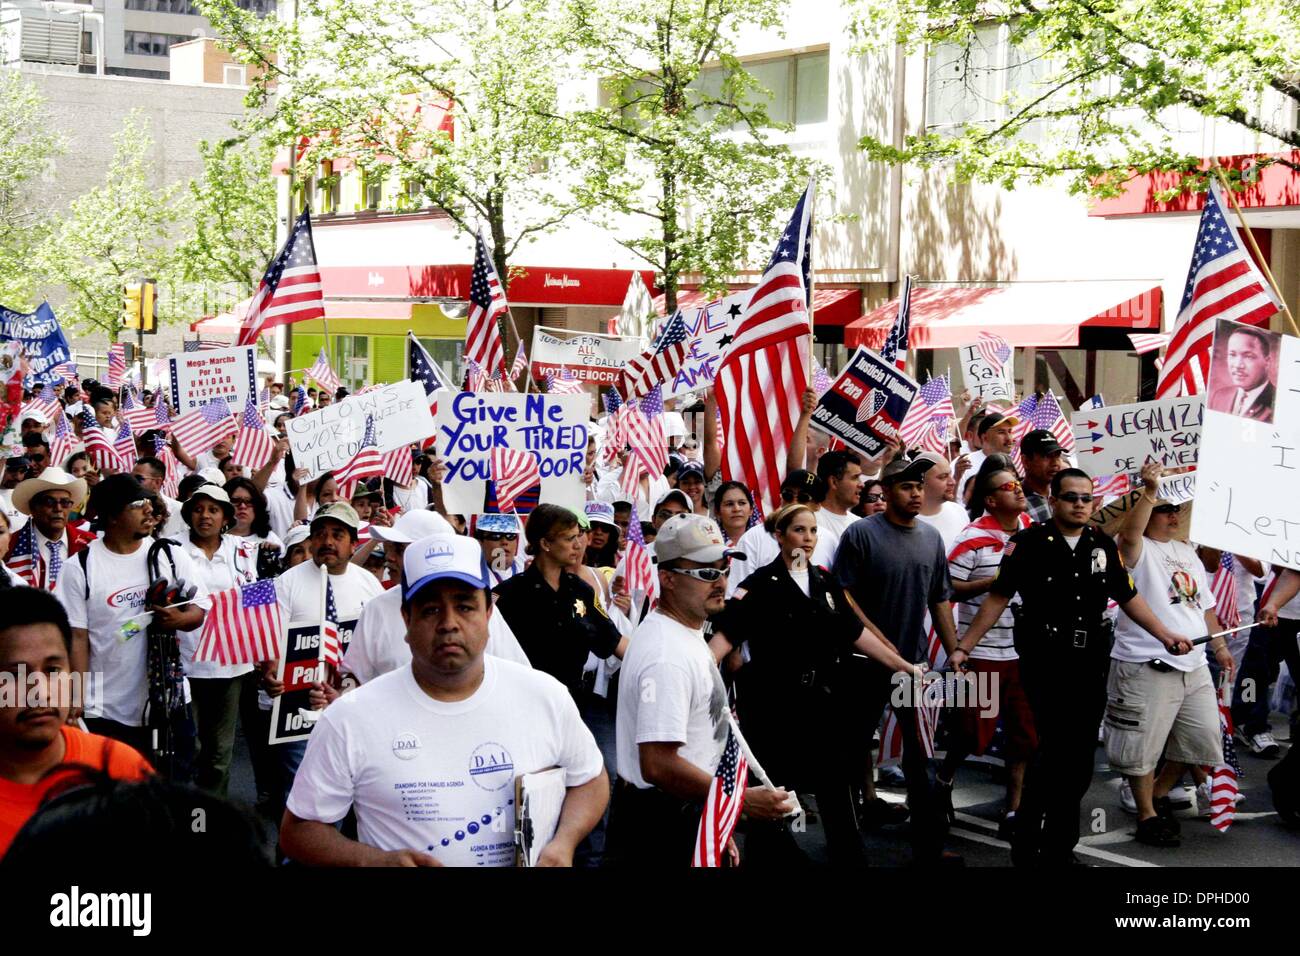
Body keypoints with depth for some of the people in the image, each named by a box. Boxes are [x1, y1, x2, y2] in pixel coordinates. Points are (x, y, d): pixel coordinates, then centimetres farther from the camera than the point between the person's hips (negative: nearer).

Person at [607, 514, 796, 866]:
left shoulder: (689, 633, 10)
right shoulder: (667, 655, -23)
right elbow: (658, 765, -29)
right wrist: (743, 799, -21)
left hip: (690, 817, 10)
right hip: (660, 833, -10)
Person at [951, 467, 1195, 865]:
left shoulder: (1104, 546, 9)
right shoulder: (1029, 543, -4)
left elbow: (1128, 597, 18)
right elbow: (997, 598, -3)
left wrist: (1164, 635, 10)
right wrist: (964, 646, -6)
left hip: (1091, 664, 5)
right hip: (1044, 662, -5)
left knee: (1079, 758, 7)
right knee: (1058, 746, -16)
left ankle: (1059, 849, 19)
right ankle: (1026, 844, 0)